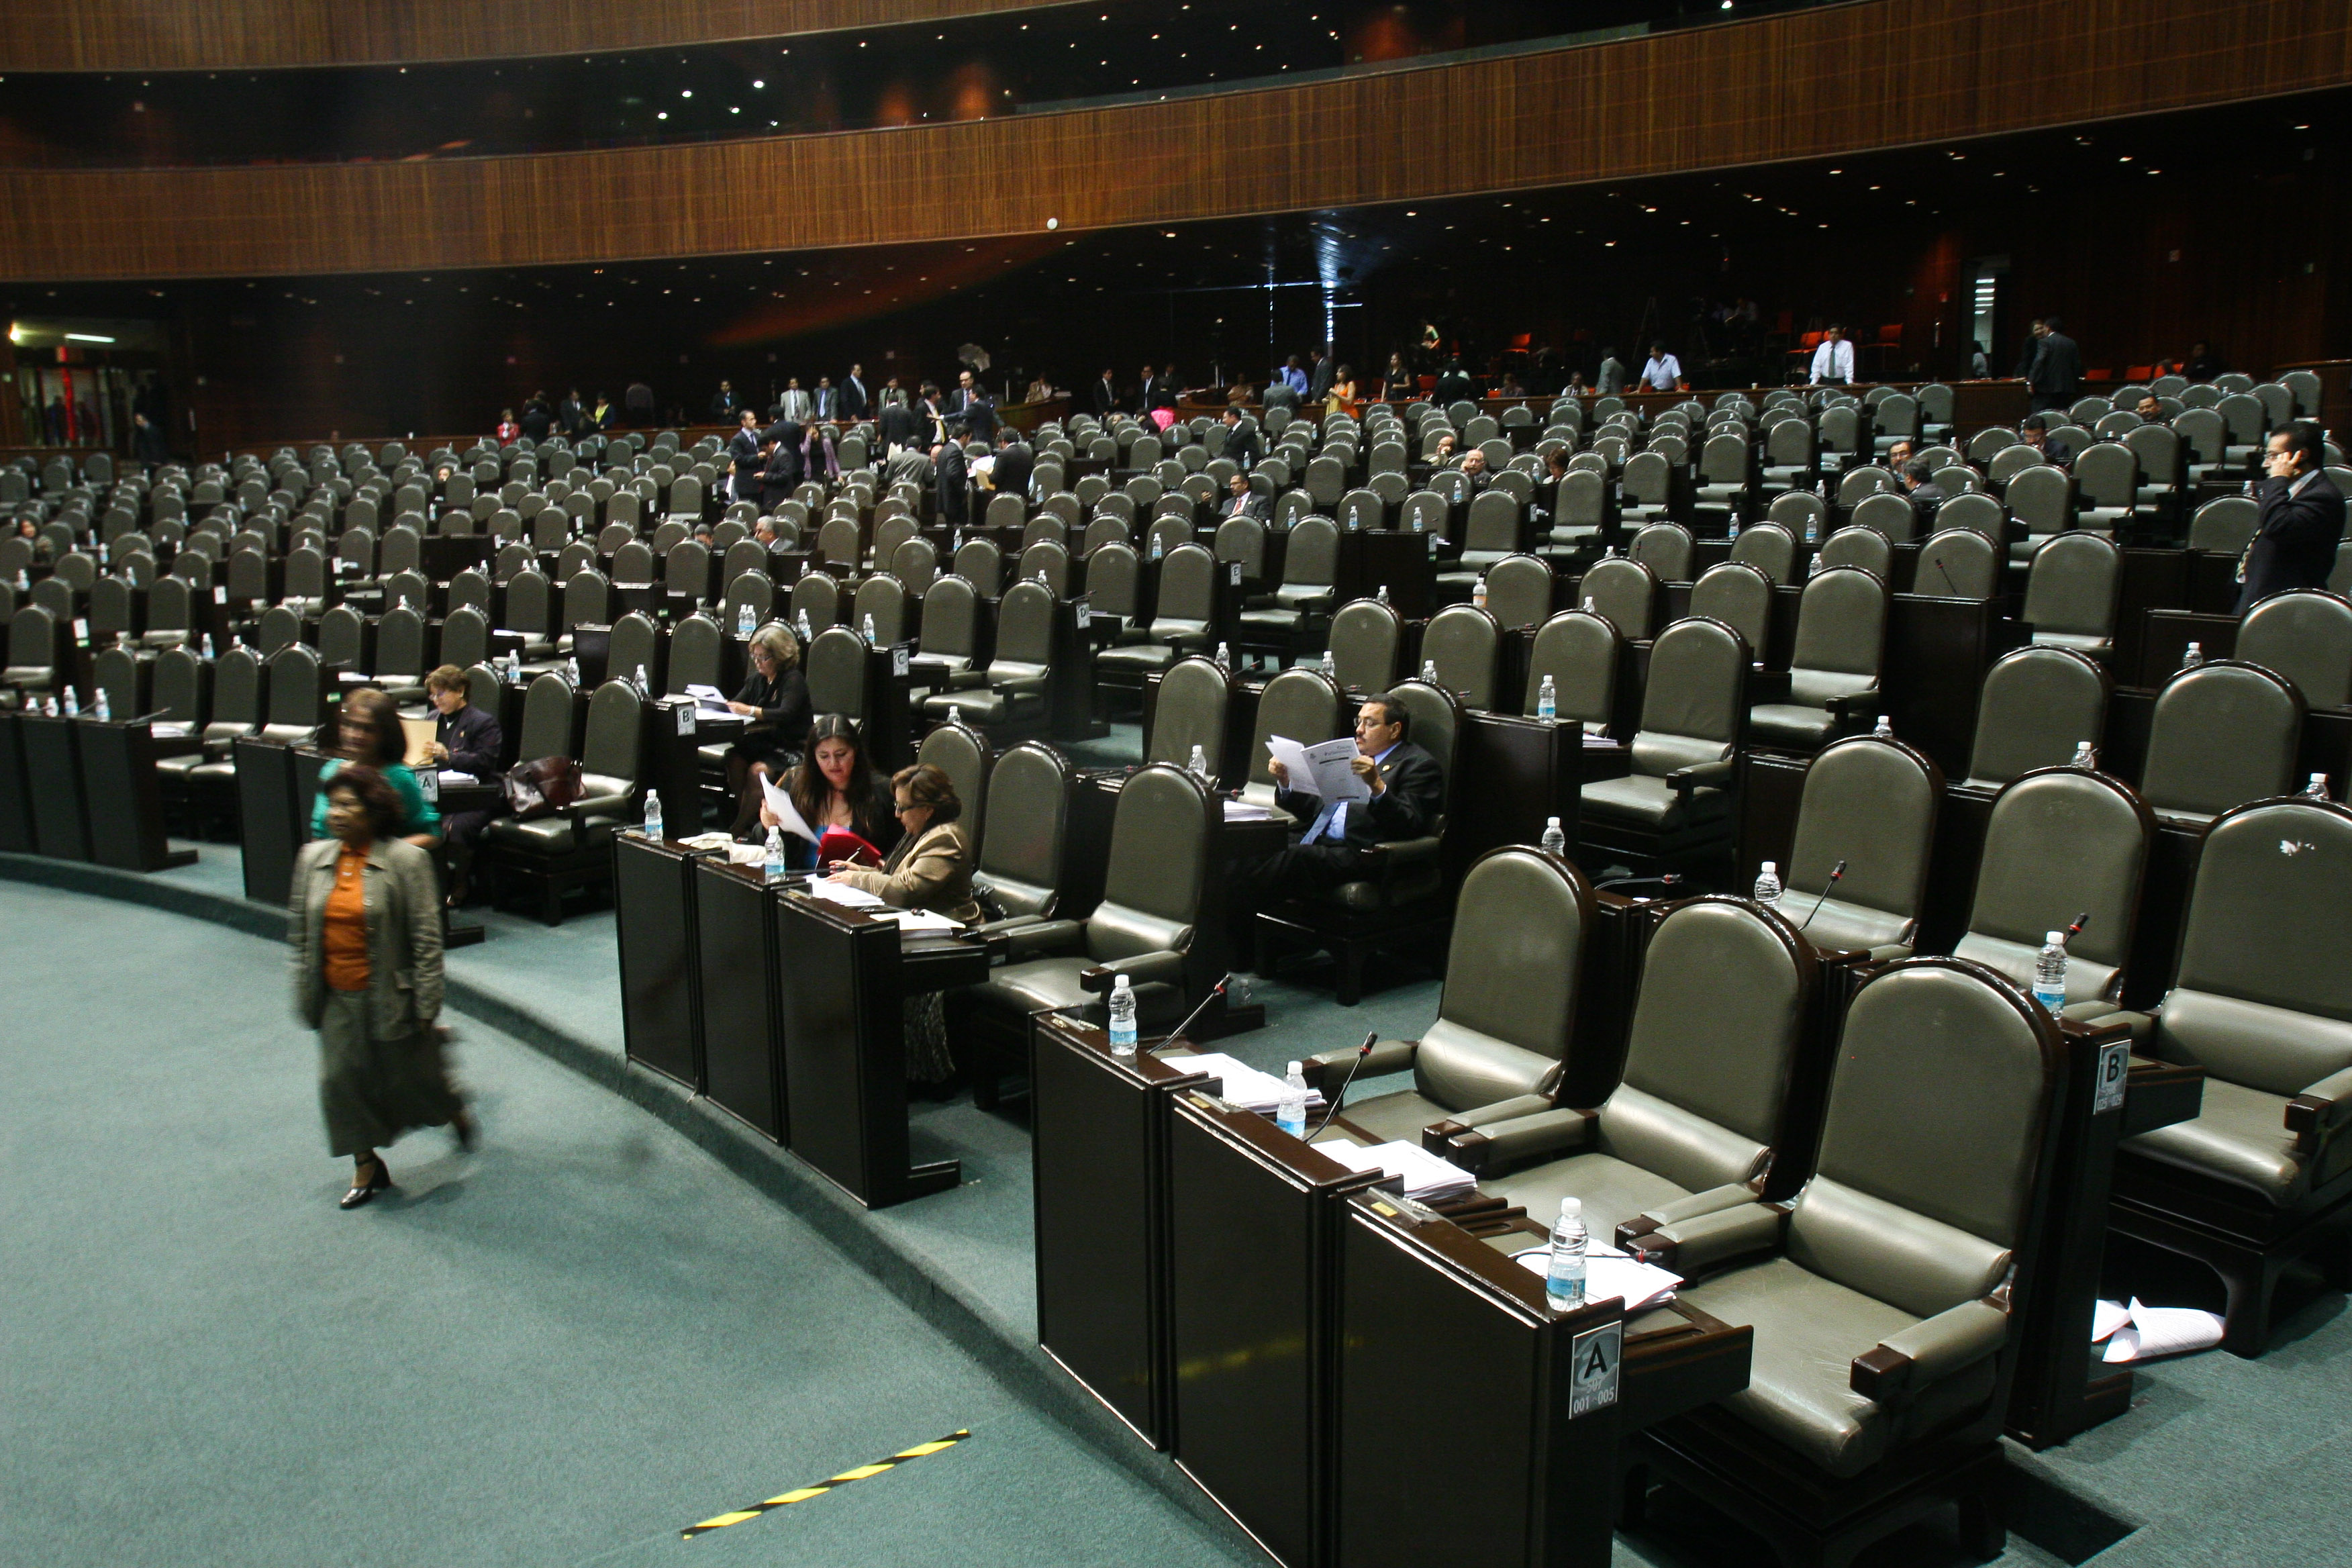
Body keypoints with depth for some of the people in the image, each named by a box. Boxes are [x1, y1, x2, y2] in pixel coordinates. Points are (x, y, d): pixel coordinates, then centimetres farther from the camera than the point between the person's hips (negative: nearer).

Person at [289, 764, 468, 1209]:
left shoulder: (405, 860, -15)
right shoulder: (312, 858, 0)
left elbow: (426, 936, -14)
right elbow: (299, 931, 8)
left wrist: (426, 1006, -14)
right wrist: (304, 994, 7)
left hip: (389, 995, -4)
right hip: (337, 998, 5)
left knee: (412, 1072, 11)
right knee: (341, 1080, 8)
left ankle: (455, 1114, 43)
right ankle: (366, 1168, 26)